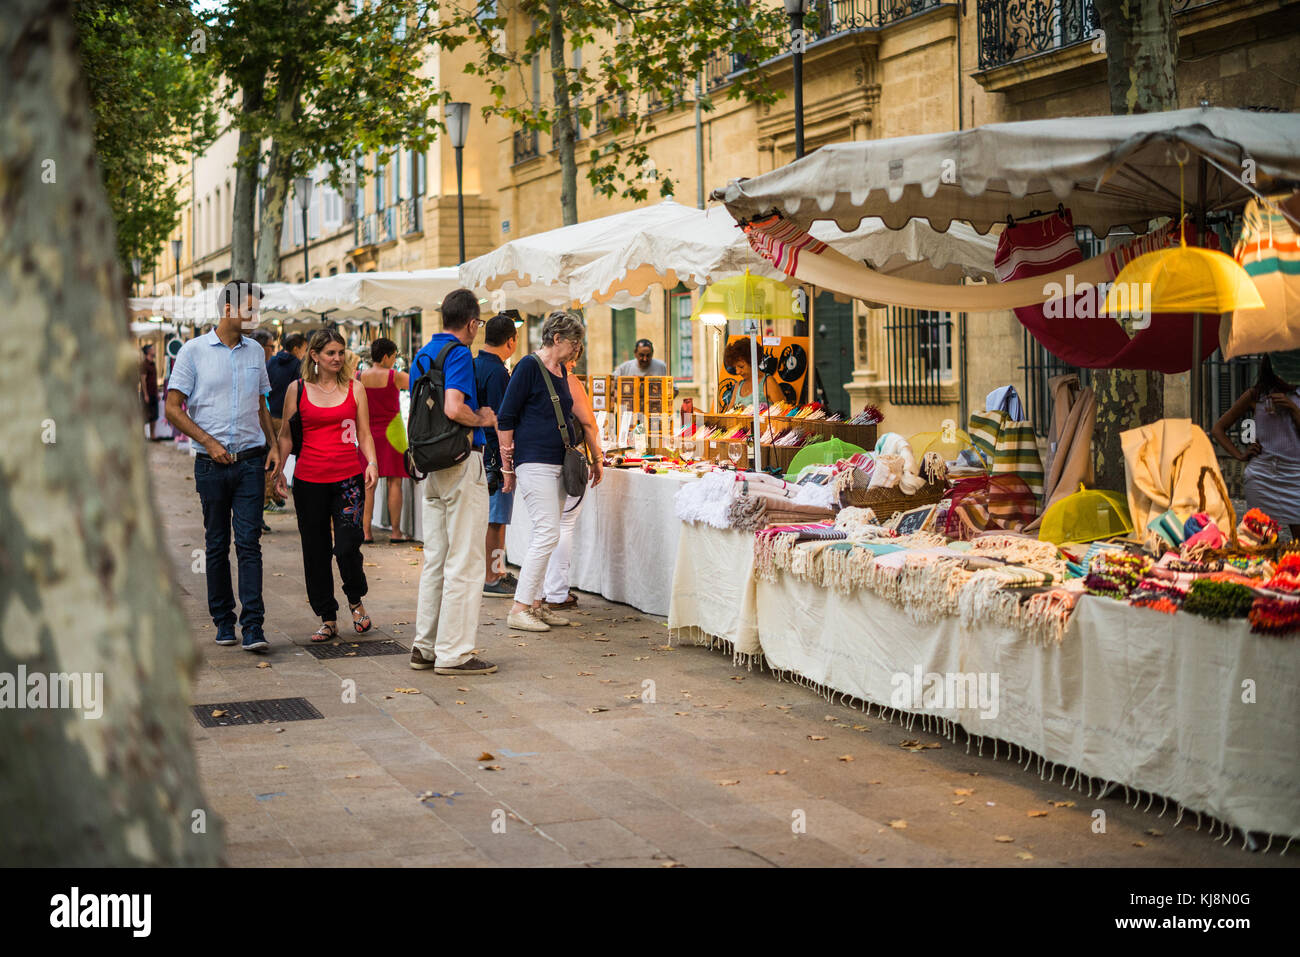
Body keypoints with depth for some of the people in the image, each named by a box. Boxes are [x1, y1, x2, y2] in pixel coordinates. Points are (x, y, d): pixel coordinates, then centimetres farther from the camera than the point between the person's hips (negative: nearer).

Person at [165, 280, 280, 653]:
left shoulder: (255, 352, 10)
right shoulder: (194, 351, -2)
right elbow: (173, 408, -2)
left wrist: (272, 444, 8)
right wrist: (209, 443, -10)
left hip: (250, 459, 2)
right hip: (212, 464, -2)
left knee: (249, 543, -6)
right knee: (217, 545, 7)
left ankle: (253, 626, -9)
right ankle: (223, 620, 19)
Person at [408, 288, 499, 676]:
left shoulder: (422, 355, 14)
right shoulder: (458, 353, -13)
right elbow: (453, 408, -26)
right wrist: (482, 419, -9)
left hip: (431, 465, 9)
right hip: (462, 462, -9)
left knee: (435, 559, 13)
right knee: (463, 562, -4)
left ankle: (426, 646, 17)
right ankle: (453, 653, -3)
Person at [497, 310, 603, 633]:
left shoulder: (560, 371, 16)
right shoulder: (530, 366, -9)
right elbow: (505, 419, -10)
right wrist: (507, 466, -11)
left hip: (558, 463, 9)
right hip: (534, 461, -9)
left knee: (547, 535, 9)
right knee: (547, 533, -13)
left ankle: (535, 603, 14)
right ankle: (519, 609, -10)